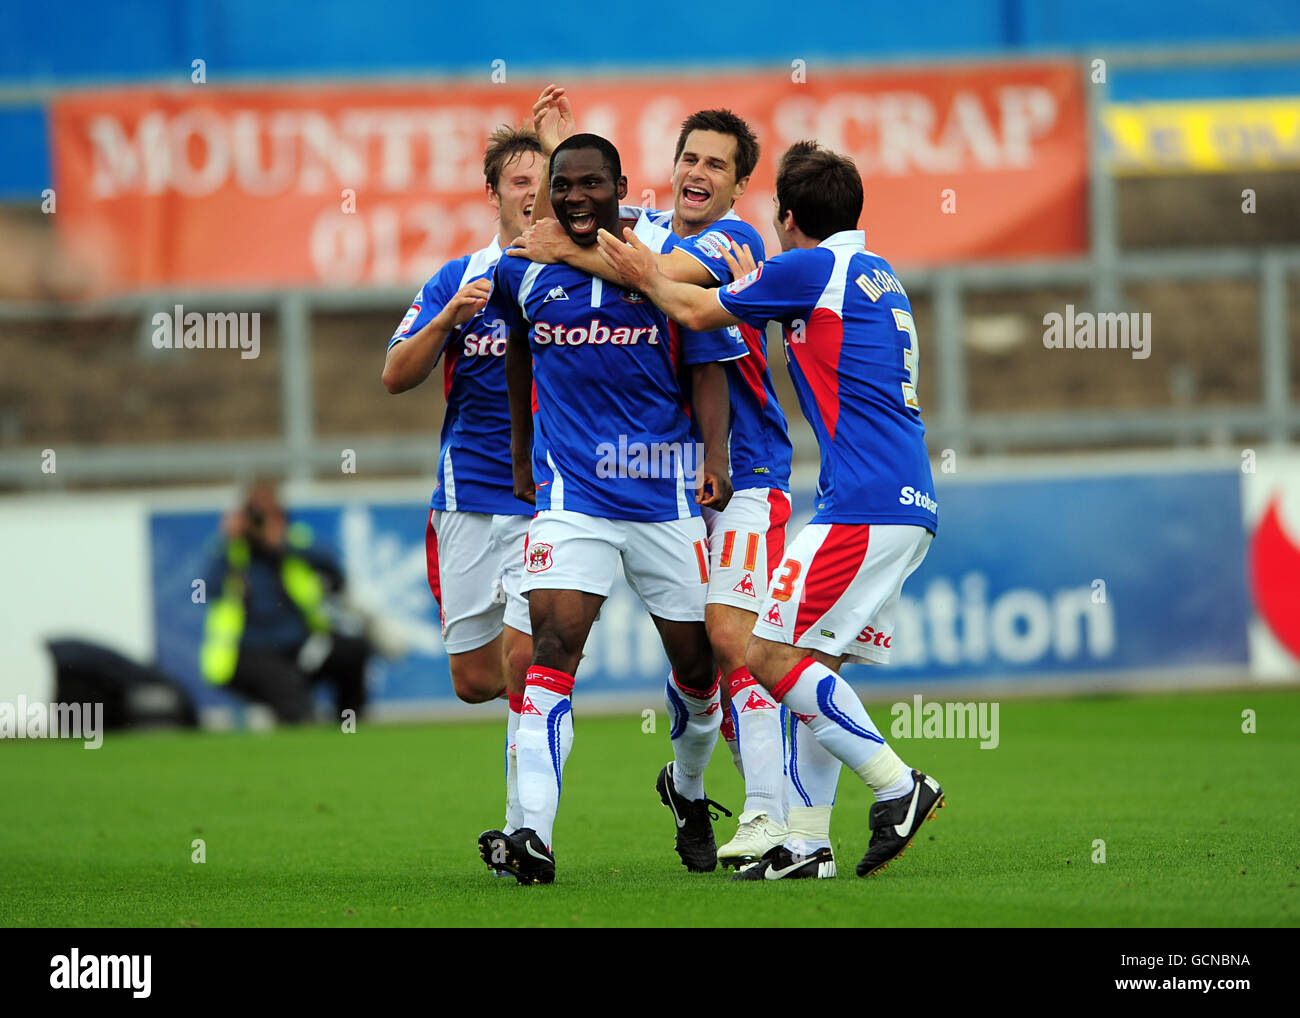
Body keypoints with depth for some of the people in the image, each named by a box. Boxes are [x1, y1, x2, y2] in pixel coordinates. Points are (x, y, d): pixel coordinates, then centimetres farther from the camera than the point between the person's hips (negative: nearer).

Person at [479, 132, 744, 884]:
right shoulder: (522, 270, 3)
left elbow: (707, 368, 0)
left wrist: (716, 456, -14)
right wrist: (521, 453, 26)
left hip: (666, 492, 0)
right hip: (570, 491, 0)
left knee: (697, 664, 9)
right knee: (553, 646, -18)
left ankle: (688, 788, 40)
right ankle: (535, 835, -27)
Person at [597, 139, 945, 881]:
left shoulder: (809, 267, -6)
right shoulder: (877, 276, 20)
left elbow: (699, 313, 6)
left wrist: (647, 275, 22)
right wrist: (748, 285, 45)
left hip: (864, 506, -9)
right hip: (907, 507, 9)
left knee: (774, 655, -9)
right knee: (815, 666, 9)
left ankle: (898, 787, -12)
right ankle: (808, 840, 5)